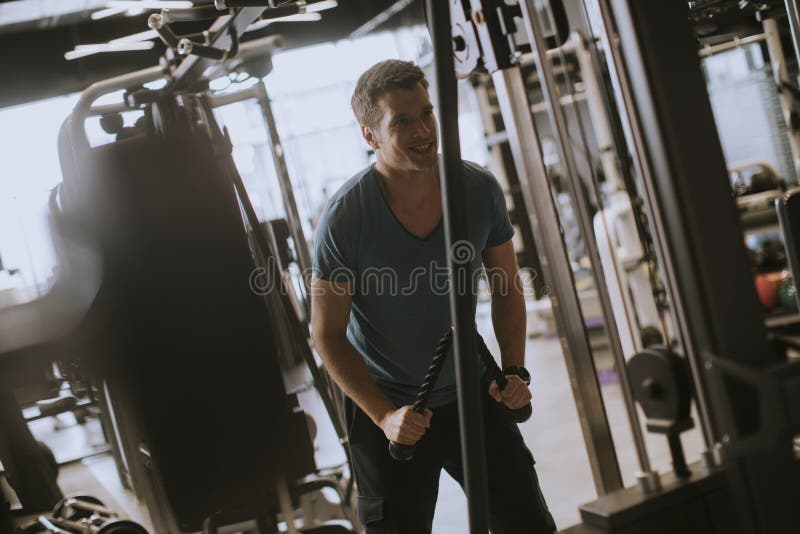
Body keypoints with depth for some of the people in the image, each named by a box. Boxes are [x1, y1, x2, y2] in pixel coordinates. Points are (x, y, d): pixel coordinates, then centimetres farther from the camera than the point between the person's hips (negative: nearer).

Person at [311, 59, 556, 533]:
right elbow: (328, 334, -14)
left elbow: (507, 291, 2)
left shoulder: (480, 190, -11)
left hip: (471, 394, 3)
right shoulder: (344, 219, -20)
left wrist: (516, 370, -9)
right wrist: (384, 415, -22)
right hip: (385, 409, -3)